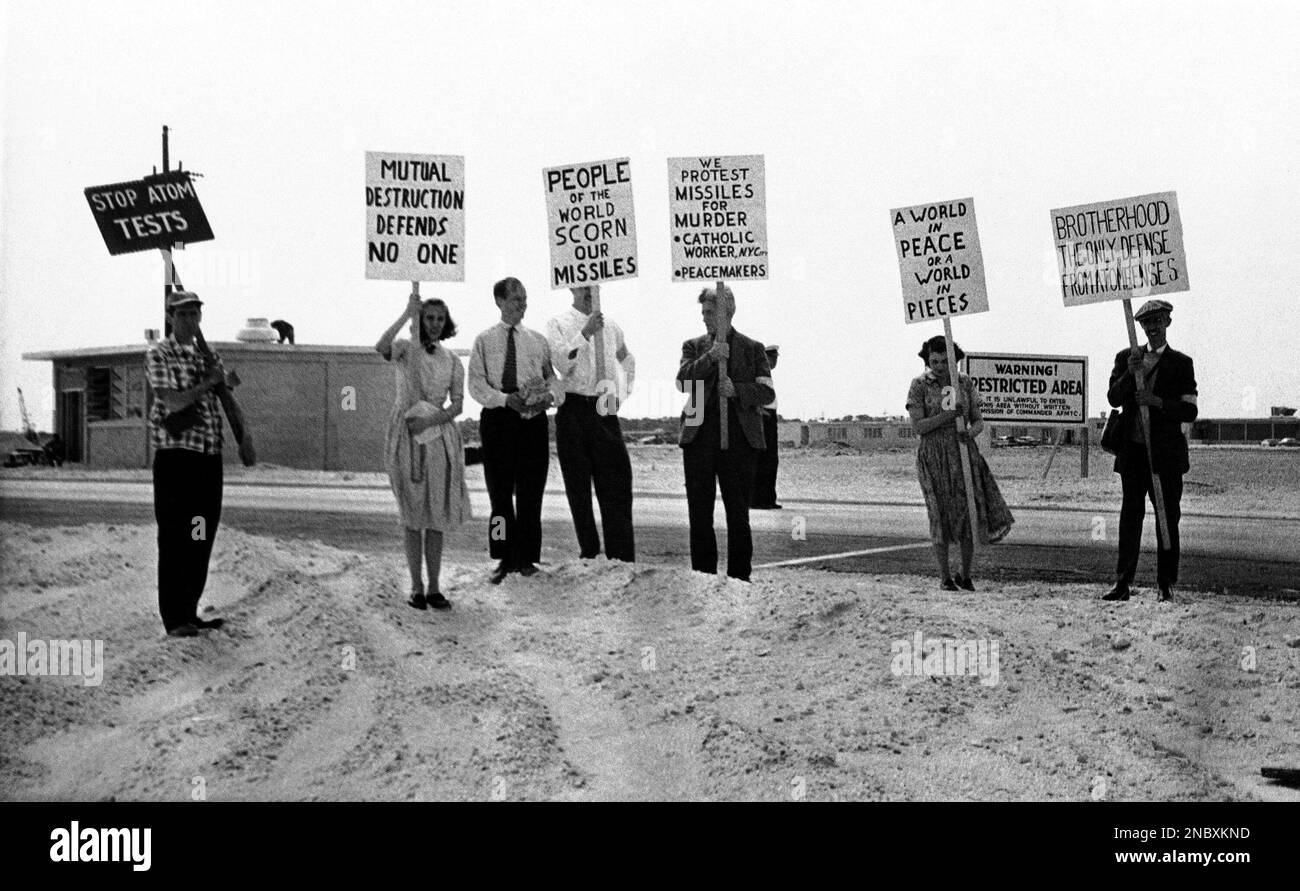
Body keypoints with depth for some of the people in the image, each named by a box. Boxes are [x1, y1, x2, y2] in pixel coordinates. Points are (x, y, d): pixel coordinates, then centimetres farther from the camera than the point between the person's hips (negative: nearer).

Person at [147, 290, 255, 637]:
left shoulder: (209, 356, 16)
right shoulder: (159, 354, -3)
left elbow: (227, 398, 11)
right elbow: (172, 402, -14)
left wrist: (244, 434, -5)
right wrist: (208, 382, -6)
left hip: (210, 455, 6)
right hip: (176, 455, -6)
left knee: (203, 537, 10)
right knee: (174, 538, -3)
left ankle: (190, 611, 20)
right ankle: (173, 618, 3)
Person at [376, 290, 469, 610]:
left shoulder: (451, 360, 9)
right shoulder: (406, 349, 0)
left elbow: (457, 404, 2)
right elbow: (381, 347, -24)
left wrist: (429, 421, -14)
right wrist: (407, 314, -23)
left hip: (440, 436, 3)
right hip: (407, 438, -3)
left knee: (436, 517, 3)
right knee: (413, 517, 1)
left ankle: (434, 588, 8)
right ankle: (416, 588, 6)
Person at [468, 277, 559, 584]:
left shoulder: (538, 340, 12)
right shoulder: (484, 341, 4)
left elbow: (551, 376, 14)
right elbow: (476, 383, -3)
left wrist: (550, 394, -9)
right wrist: (505, 398, -18)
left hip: (532, 419, 2)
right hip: (497, 418, -2)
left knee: (530, 492, 3)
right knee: (500, 492, 3)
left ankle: (526, 558, 13)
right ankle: (504, 559, 11)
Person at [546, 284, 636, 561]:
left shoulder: (611, 327, 13)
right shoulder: (558, 324, 2)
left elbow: (627, 361, 30)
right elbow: (562, 363, -14)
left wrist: (623, 394, 17)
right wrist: (585, 333, -22)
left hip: (605, 410, 2)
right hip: (573, 409, -2)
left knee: (617, 483, -4)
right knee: (578, 486, 2)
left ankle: (622, 558, -4)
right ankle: (589, 553, 11)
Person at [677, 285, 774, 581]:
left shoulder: (752, 348, 10)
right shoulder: (693, 346, 14)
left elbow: (767, 393, 4)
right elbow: (682, 380, -3)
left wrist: (737, 390, -13)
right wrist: (710, 357, -15)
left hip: (739, 438, -1)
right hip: (699, 438, 2)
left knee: (739, 515, 1)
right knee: (700, 515, 3)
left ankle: (740, 577, 7)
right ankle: (702, 576, 10)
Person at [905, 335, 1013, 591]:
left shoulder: (965, 383, 5)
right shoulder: (919, 385, -5)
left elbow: (978, 421, 6)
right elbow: (918, 427, -12)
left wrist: (970, 432, -18)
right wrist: (950, 415, -24)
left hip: (963, 454, 3)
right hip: (933, 456, -2)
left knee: (973, 514, -5)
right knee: (942, 516, -1)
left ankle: (966, 575, 14)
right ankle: (944, 577, 15)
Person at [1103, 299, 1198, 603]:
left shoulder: (1181, 363, 3)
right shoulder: (1126, 358, 10)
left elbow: (1189, 412, -2)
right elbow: (1113, 399, -1)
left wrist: (1157, 402, -16)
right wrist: (1130, 373, -16)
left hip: (1166, 452, -2)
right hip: (1133, 451, 2)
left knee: (1168, 518, 3)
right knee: (1130, 515, 4)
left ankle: (1165, 585, 10)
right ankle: (1123, 583, 5)